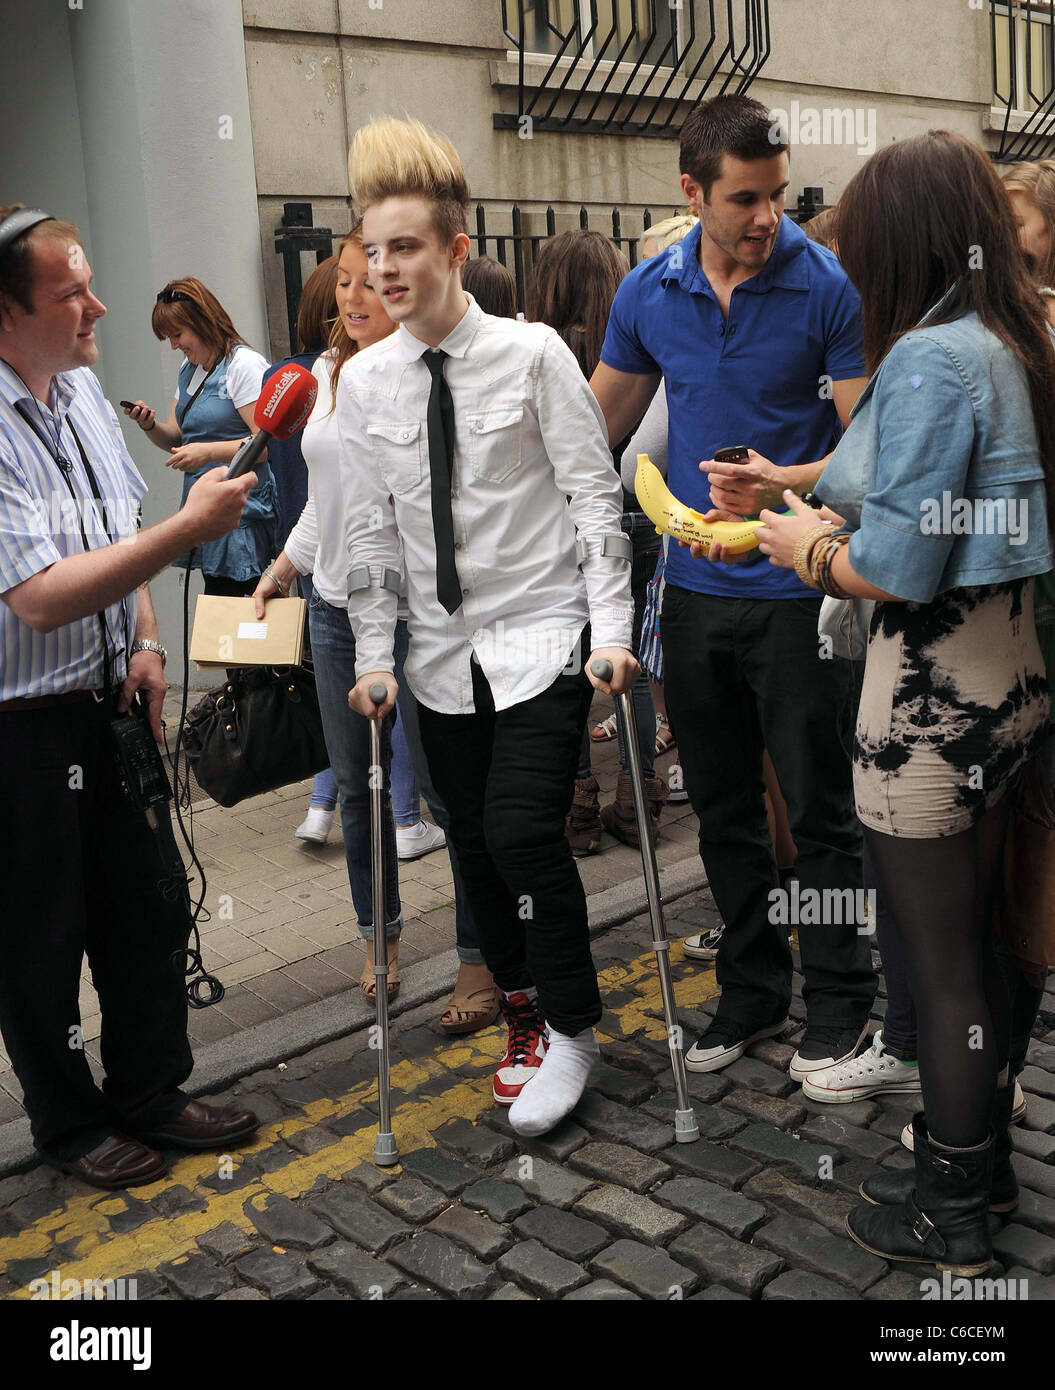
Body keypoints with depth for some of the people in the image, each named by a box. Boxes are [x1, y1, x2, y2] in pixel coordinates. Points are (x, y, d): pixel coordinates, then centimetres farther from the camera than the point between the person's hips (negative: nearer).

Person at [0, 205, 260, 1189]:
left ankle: (151, 1096, 34)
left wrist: (144, 643, 6)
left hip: (107, 705, 8)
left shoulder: (81, 388, 5)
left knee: (146, 913, 15)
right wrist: (193, 526, -28)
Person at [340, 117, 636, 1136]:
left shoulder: (532, 353, -8)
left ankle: (569, 1027, 11)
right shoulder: (363, 381, 2)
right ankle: (524, 1011, 31)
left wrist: (612, 628, -12)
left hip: (541, 638, -4)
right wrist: (375, 656, 3)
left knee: (523, 832, -13)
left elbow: (594, 495, -7)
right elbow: (370, 530, 7)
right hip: (442, 651, 4)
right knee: (475, 845, 10)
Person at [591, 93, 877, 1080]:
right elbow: (596, 426, 14)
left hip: (794, 590, -4)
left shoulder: (830, 288, -9)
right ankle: (752, 991, 30)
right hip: (694, 589, 5)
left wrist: (781, 485, -27)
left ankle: (838, 1001, 23)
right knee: (721, 809, 13)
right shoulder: (647, 295, 3)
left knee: (819, 808, 4)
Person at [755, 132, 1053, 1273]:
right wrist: (837, 516, 10)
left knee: (940, 963, 6)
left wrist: (811, 549, -5)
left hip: (931, 700, -9)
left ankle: (947, 1217, 25)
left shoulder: (929, 358, -20)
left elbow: (899, 568, -24)